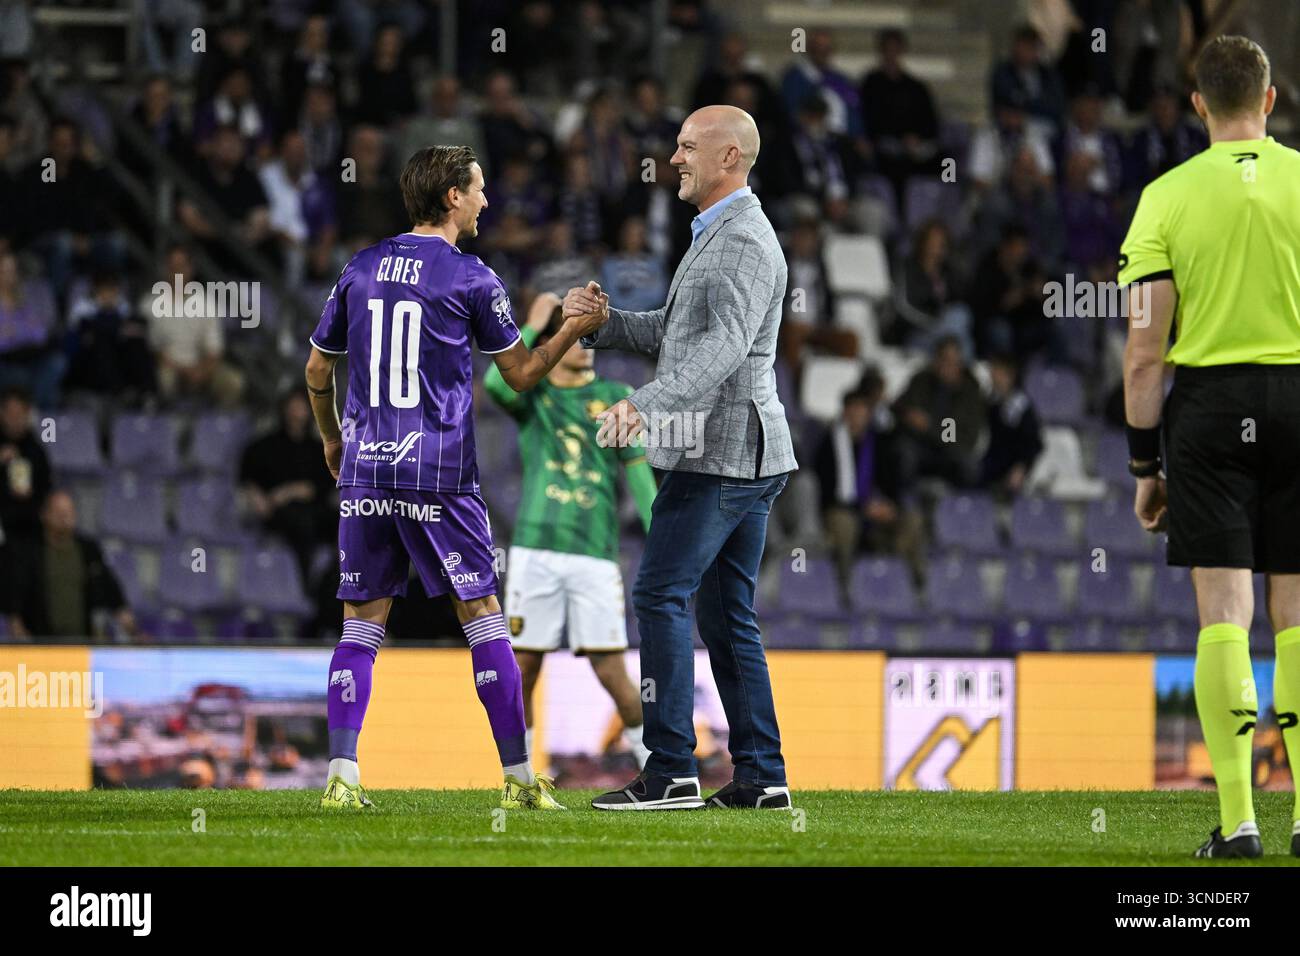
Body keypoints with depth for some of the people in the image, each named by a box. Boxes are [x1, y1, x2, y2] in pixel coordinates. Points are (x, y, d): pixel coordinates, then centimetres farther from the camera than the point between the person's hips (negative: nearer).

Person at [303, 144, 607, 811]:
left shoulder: (360, 269, 9)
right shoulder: (471, 278, -4)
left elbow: (318, 369, 17)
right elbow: (521, 374, 5)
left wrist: (331, 438, 33)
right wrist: (576, 329, 18)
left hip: (365, 473, 4)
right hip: (439, 473, -4)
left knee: (361, 624, 6)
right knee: (484, 620, 3)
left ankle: (342, 776, -4)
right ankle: (519, 778, 5)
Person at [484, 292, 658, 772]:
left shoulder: (615, 397, 7)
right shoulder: (532, 396, 8)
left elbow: (639, 475, 5)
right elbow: (496, 381, -16)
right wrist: (532, 327, -9)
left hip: (595, 553, -1)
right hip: (535, 549, 1)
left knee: (610, 670, -6)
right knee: (522, 669, 2)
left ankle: (653, 764, 8)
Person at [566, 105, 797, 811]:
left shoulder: (744, 242, -14)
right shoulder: (717, 236, 21)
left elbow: (722, 346, -29)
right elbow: (676, 333, 27)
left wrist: (645, 405, -40)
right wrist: (603, 322, 11)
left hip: (721, 455, -11)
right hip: (741, 457, 11)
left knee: (659, 596, -12)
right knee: (725, 614, 10)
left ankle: (670, 772, -15)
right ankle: (760, 776, 10)